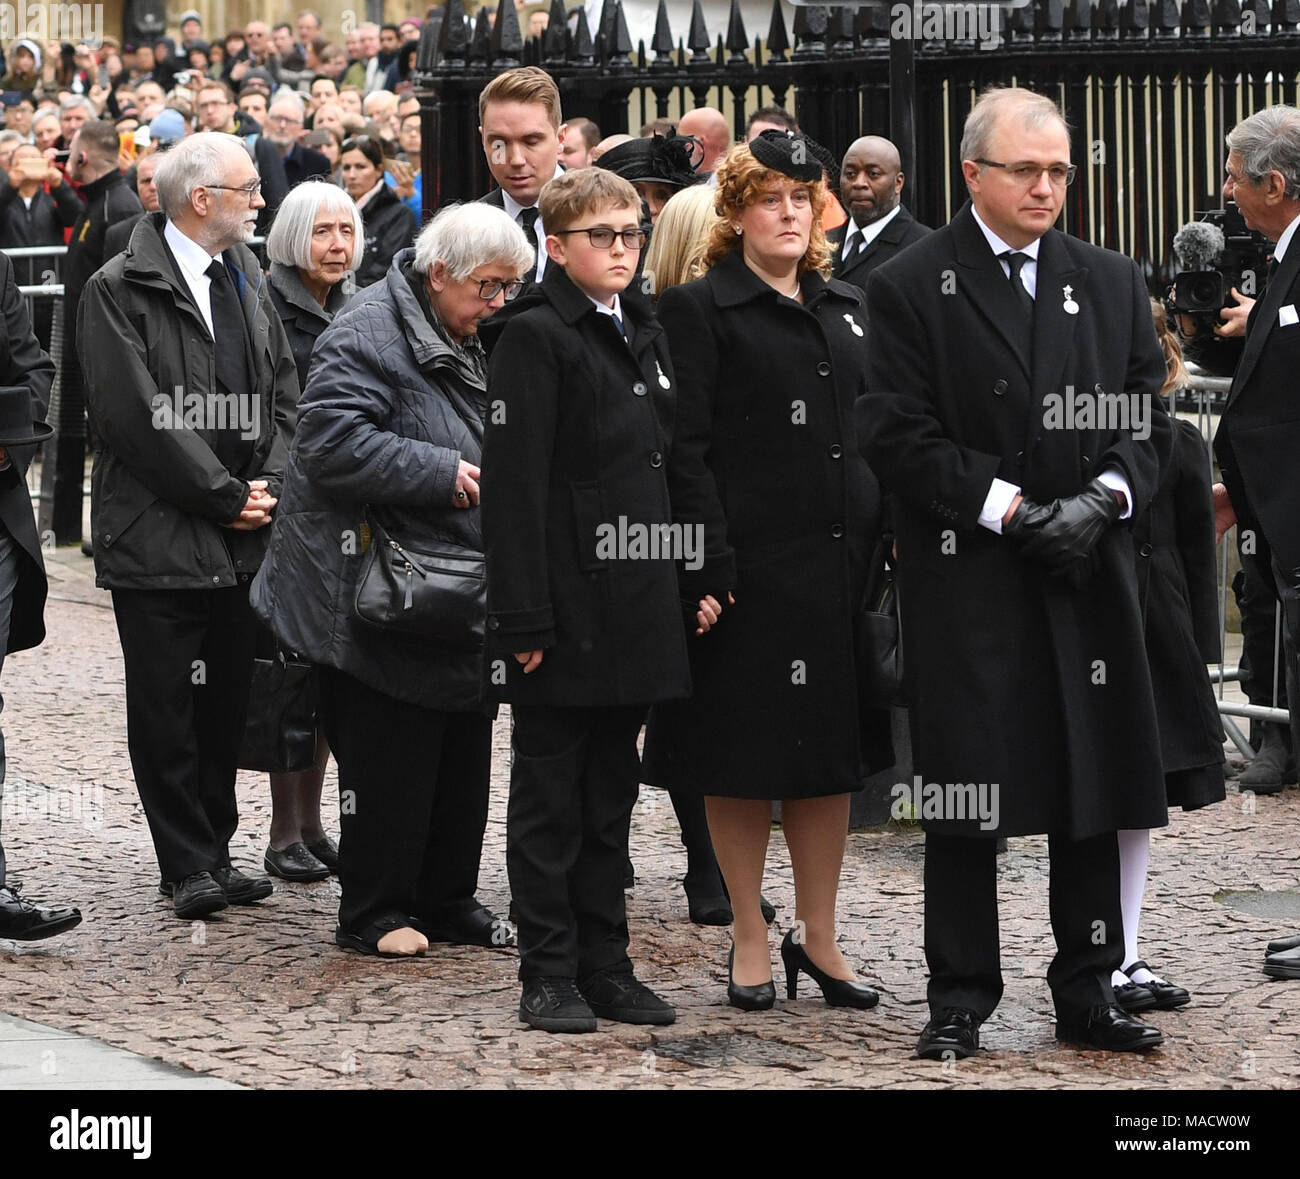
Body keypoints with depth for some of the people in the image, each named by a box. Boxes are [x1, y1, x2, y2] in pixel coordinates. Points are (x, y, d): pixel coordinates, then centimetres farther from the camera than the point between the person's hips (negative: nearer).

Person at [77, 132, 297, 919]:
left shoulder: (246, 281, 13)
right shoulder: (120, 292, -9)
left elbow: (284, 393, 13)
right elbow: (137, 415, -15)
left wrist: (270, 486, -3)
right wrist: (224, 498, -13)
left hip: (243, 540, 6)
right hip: (159, 539, -6)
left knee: (227, 703, 9)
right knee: (165, 708, 0)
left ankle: (213, 853, 18)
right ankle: (189, 865, 7)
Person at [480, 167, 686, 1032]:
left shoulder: (646, 335, 15)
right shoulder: (535, 338, -9)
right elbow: (515, 484, -14)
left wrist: (681, 586, 13)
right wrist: (524, 617, -19)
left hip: (636, 606, 7)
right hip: (569, 607, -7)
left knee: (611, 797, 12)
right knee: (550, 798, 2)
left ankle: (606, 966, 18)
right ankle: (549, 976, 7)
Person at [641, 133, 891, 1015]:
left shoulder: (846, 309, 15)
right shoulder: (700, 310, -4)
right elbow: (686, 449, -9)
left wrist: (886, 551, 7)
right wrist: (706, 569, -17)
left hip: (842, 563, 5)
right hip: (750, 564, -5)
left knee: (832, 752, 10)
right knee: (743, 759, 3)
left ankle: (819, 938, 19)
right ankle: (751, 939, 13)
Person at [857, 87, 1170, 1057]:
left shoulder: (1111, 283, 11)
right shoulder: (911, 287, -2)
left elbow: (1147, 418, 10)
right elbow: (898, 435, -8)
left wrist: (1100, 499, -8)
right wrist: (1010, 507, -13)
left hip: (1090, 576, 4)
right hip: (968, 578, -4)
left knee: (1095, 792, 6)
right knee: (966, 794, 0)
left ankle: (1087, 992, 16)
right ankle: (961, 999, 9)